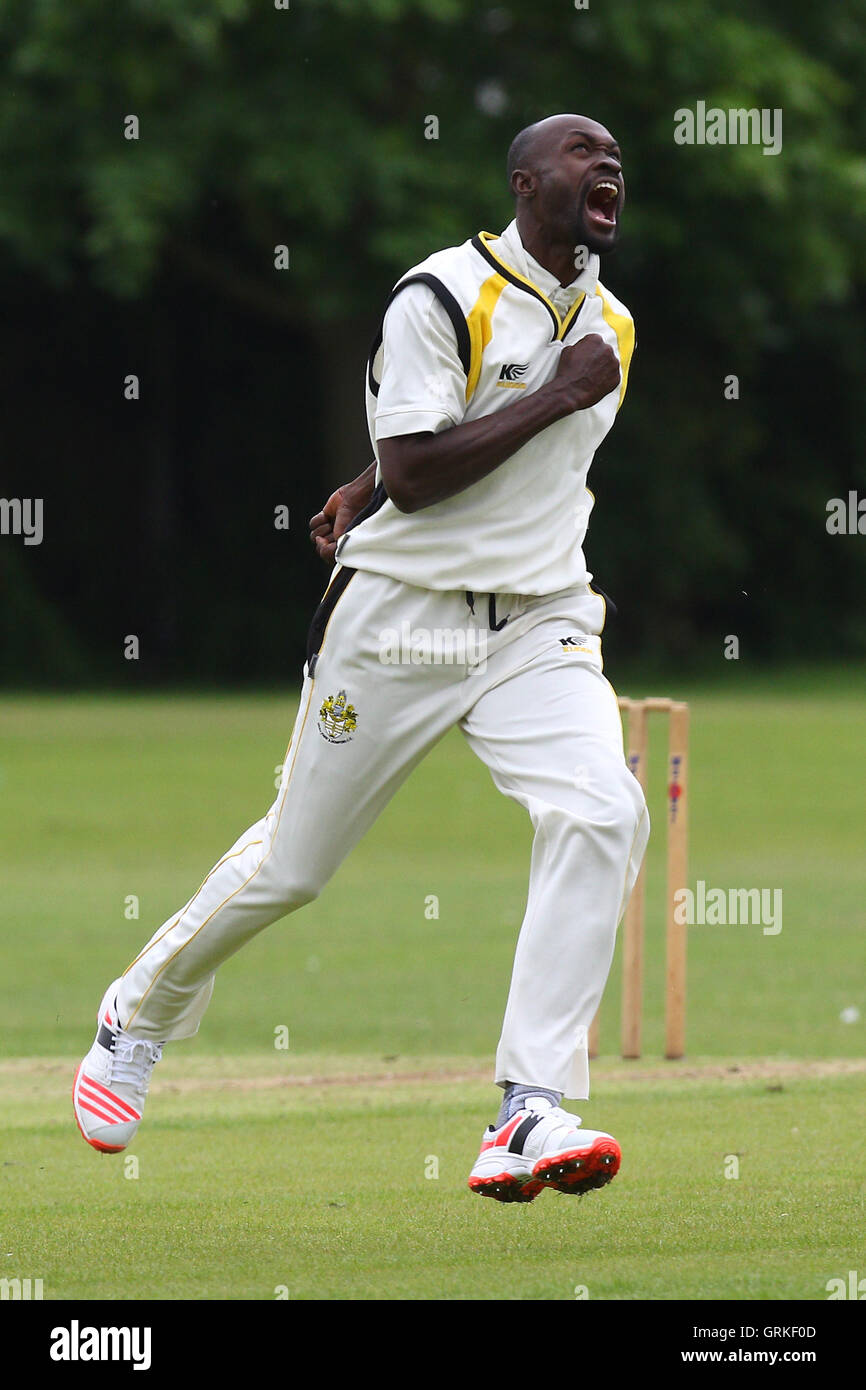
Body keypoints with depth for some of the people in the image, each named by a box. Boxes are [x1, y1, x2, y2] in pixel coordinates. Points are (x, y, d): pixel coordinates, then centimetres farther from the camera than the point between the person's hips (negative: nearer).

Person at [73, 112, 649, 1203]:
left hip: (539, 624, 4)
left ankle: (529, 1115, -25)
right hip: (398, 621, -4)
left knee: (601, 816, -22)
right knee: (293, 861, 6)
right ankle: (142, 1011, 36)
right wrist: (557, 397, -19)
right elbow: (413, 474, -20)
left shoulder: (610, 326, 10)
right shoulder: (441, 299, -12)